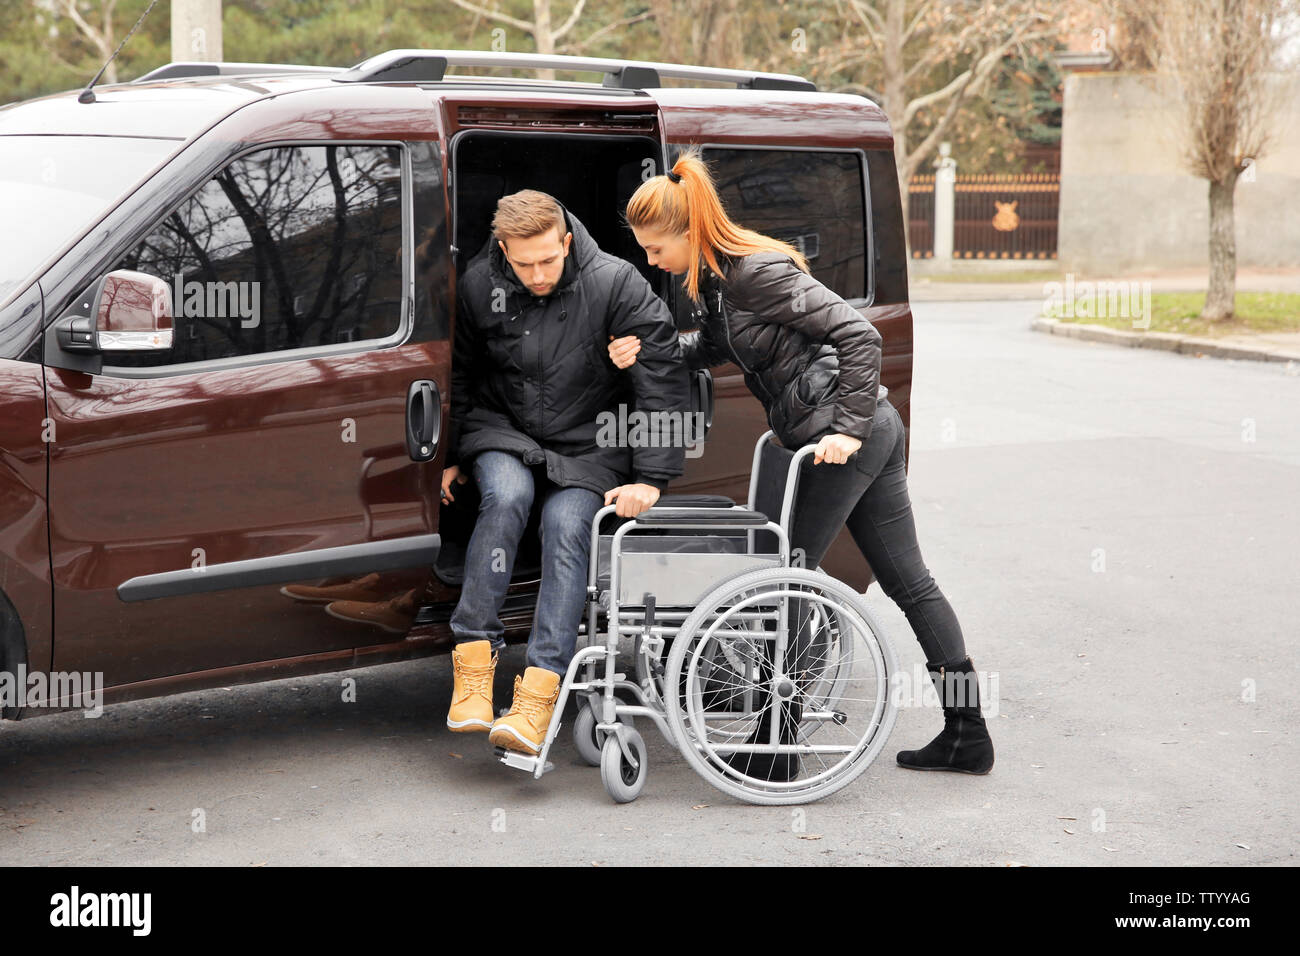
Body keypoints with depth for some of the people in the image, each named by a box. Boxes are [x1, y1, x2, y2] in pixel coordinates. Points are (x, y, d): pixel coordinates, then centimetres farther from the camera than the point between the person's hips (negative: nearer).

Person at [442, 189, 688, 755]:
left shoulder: (615, 284, -16)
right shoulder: (477, 287, -7)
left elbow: (661, 381, -13)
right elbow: (458, 378, 11)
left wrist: (650, 477, -17)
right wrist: (450, 458, 11)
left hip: (586, 446, -1)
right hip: (502, 433, 1)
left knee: (566, 525, -28)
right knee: (506, 496, -31)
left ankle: (537, 699, -37)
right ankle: (472, 666, -29)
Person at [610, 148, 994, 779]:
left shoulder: (757, 272, -20)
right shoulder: (716, 275, 8)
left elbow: (859, 335, -22)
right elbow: (713, 348, 25)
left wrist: (848, 427, -23)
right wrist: (647, 349, 7)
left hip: (845, 439, -10)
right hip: (873, 431, 10)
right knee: (907, 580, 12)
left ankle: (774, 751, 4)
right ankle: (966, 734, 18)